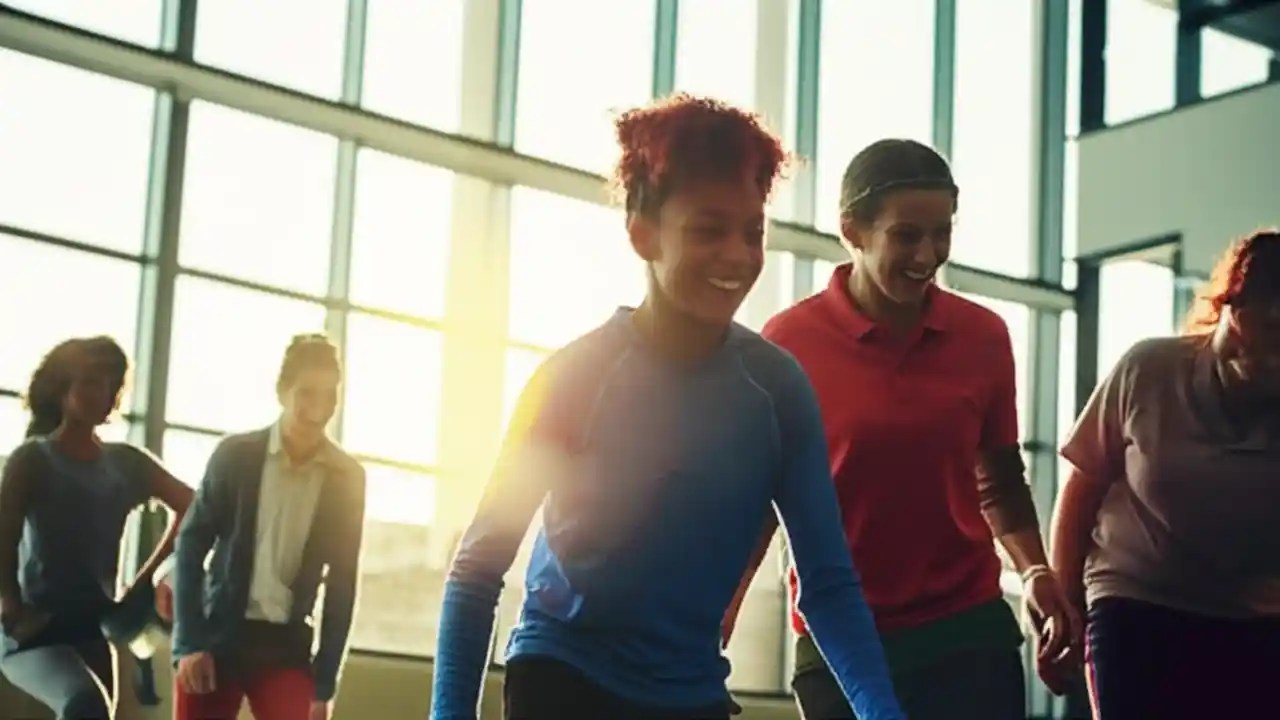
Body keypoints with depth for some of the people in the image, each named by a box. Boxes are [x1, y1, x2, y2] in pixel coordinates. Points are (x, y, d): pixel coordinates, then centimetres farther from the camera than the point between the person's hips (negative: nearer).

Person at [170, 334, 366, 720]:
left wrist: (325, 679, 2)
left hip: (287, 645, 1)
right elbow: (191, 546, -1)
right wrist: (189, 642, -8)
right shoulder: (235, 455, -4)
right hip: (217, 635, -1)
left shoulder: (346, 478, 1)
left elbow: (343, 582, 4)